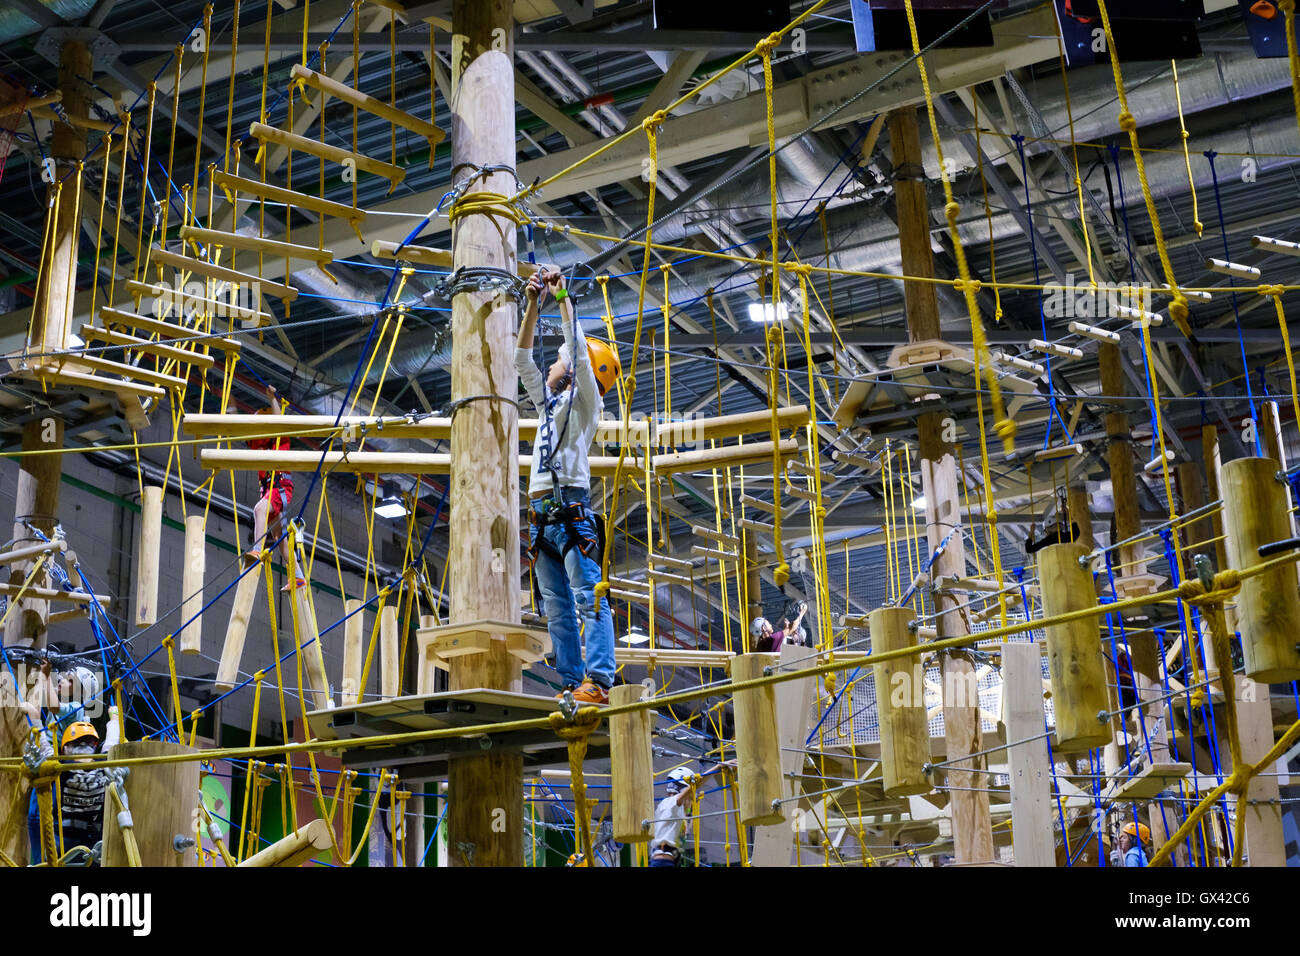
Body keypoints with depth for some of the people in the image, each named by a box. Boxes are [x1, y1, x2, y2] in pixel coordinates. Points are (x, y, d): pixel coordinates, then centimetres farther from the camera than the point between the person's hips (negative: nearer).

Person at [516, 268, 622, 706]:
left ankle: (598, 681, -24)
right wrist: (534, 305, 19)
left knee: (588, 597, -16)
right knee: (557, 607, 3)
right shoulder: (548, 403, 26)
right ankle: (571, 685, 1)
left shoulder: (585, 402, 6)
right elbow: (522, 360, 25)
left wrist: (563, 299, 1)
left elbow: (579, 351, -7)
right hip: (541, 513, 8)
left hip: (570, 508, -8)